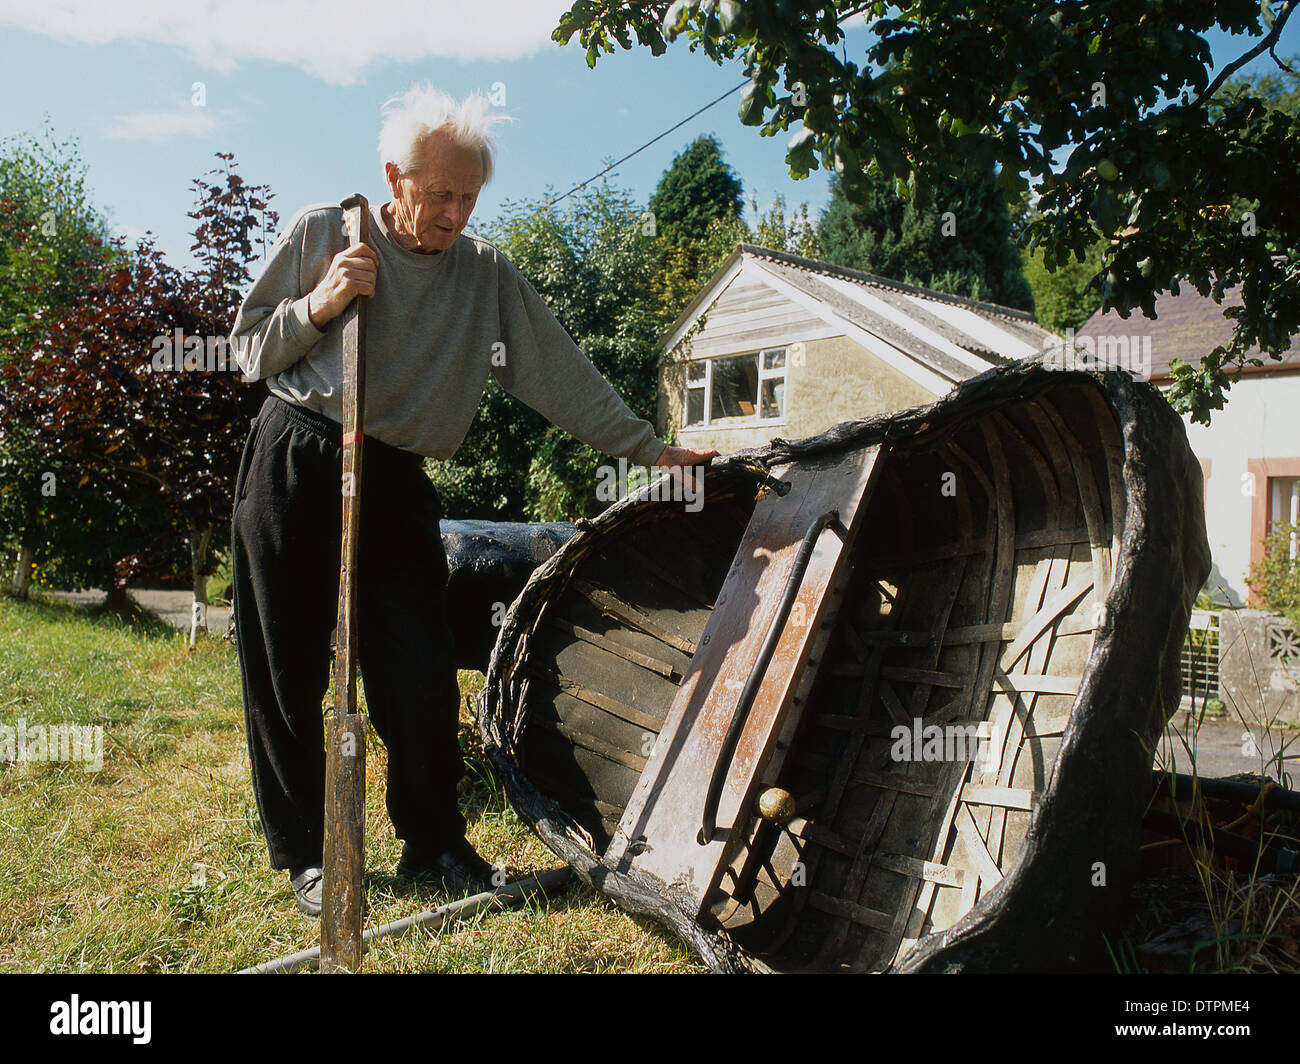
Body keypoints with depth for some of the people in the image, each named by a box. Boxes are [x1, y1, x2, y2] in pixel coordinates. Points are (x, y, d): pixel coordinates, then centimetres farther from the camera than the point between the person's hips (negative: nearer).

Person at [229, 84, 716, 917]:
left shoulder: (488, 275, 4)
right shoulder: (321, 233, 1)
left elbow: (564, 374, 4)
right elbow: (250, 349, 6)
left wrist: (648, 448, 1)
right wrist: (319, 306, -12)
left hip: (395, 480, 1)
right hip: (296, 463, -1)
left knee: (421, 669, -3)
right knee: (288, 669, 3)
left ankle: (433, 842, 18)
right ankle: (304, 853, 20)